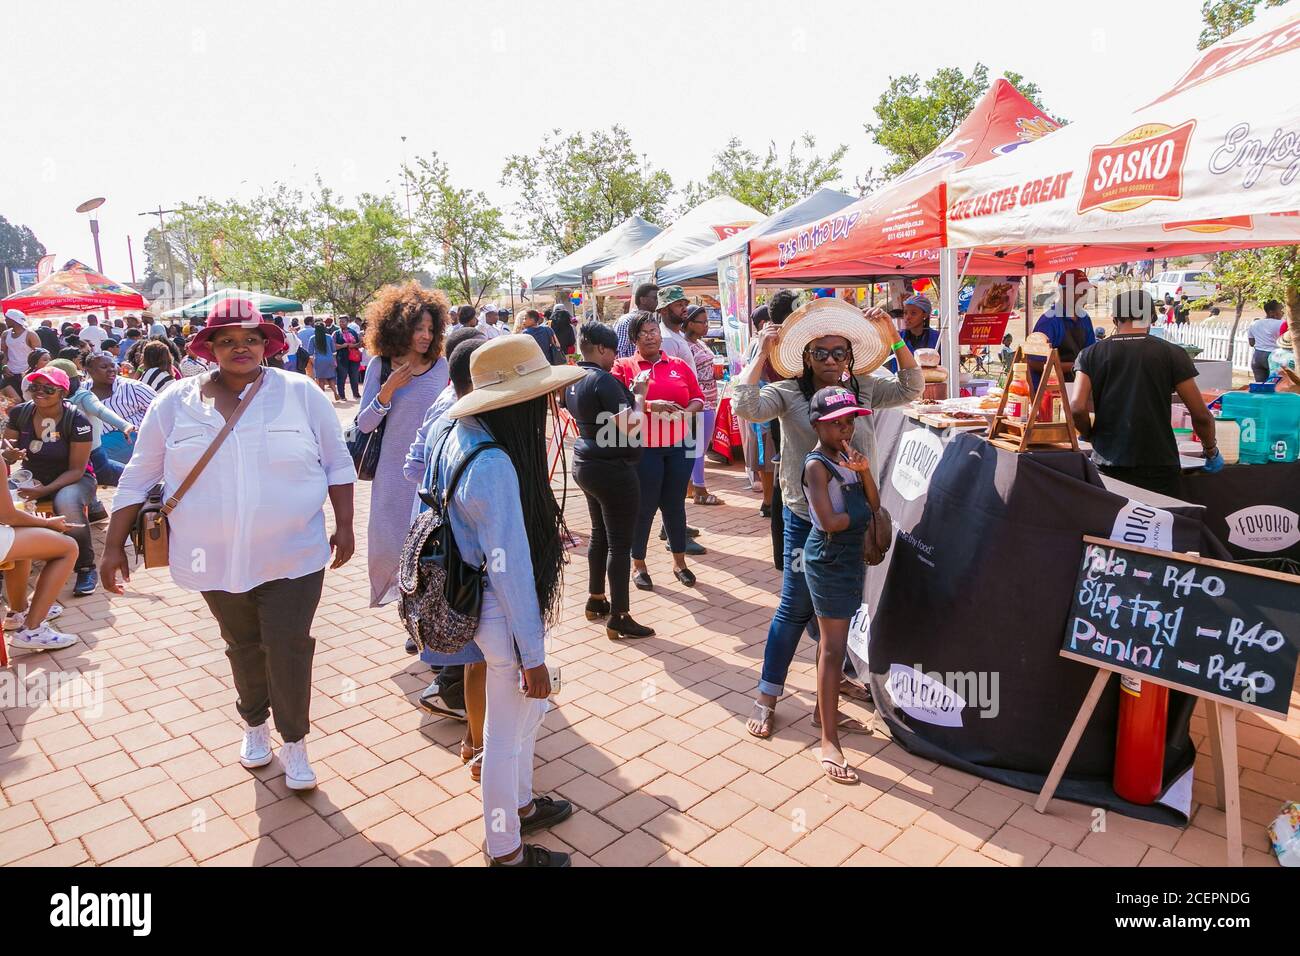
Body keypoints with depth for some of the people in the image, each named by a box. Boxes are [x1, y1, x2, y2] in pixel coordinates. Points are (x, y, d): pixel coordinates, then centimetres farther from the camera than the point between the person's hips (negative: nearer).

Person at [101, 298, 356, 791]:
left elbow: (338, 464, 2)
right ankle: (254, 724, 43)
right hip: (217, 561, 2)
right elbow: (139, 476, 6)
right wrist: (114, 545, 6)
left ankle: (294, 740, 22)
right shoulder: (176, 402, 0)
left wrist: (344, 526, -1)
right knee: (243, 648, 19)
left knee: (289, 649, 0)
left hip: (293, 558, -2)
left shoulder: (301, 394, -4)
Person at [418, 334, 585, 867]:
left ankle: (520, 806, 49)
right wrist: (532, 656, -18)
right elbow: (510, 569, -27)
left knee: (527, 710, 27)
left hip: (475, 598, 9)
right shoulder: (495, 467, -31)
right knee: (507, 734, 11)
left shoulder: (459, 434, -4)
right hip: (505, 617, -9)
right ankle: (506, 852, 34)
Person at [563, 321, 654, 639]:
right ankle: (619, 618, 4)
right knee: (620, 543, -2)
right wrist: (639, 394, -9)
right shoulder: (603, 380, -20)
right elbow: (630, 424, -23)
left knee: (600, 534, 21)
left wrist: (628, 392, 15)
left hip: (586, 464, 10)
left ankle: (596, 600, 32)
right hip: (613, 469, -10)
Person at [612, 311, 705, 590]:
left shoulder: (679, 366, 10)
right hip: (643, 449, -3)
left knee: (675, 505, 12)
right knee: (644, 507, 5)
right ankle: (639, 565, 20)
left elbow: (698, 398, 11)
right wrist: (649, 405, -21)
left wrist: (685, 411, -9)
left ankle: (679, 562, 26)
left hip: (678, 446, 3)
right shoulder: (624, 366, 0)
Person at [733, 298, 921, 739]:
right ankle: (767, 697, 17)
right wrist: (763, 354, -24)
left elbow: (910, 390, 7)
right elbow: (745, 407, -25)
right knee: (796, 608, 2)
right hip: (805, 518, -4)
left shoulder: (863, 388, 4)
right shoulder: (789, 394, -10)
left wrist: (895, 339, -3)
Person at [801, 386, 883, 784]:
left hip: (852, 557, 8)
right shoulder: (817, 465, -16)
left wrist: (865, 470, -12)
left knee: (832, 639, 19)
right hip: (829, 560, -8)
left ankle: (825, 707, 35)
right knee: (834, 649, -7)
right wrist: (863, 512, -5)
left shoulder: (848, 456, 9)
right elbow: (831, 522, -23)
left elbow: (874, 505, 5)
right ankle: (829, 742, -1)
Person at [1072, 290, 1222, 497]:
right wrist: (1211, 452, 18)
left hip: (1108, 468, 1)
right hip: (1159, 470, -1)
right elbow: (1201, 415, 1)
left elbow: (1077, 408, -9)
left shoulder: (1091, 354, 3)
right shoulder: (1172, 354, 1)